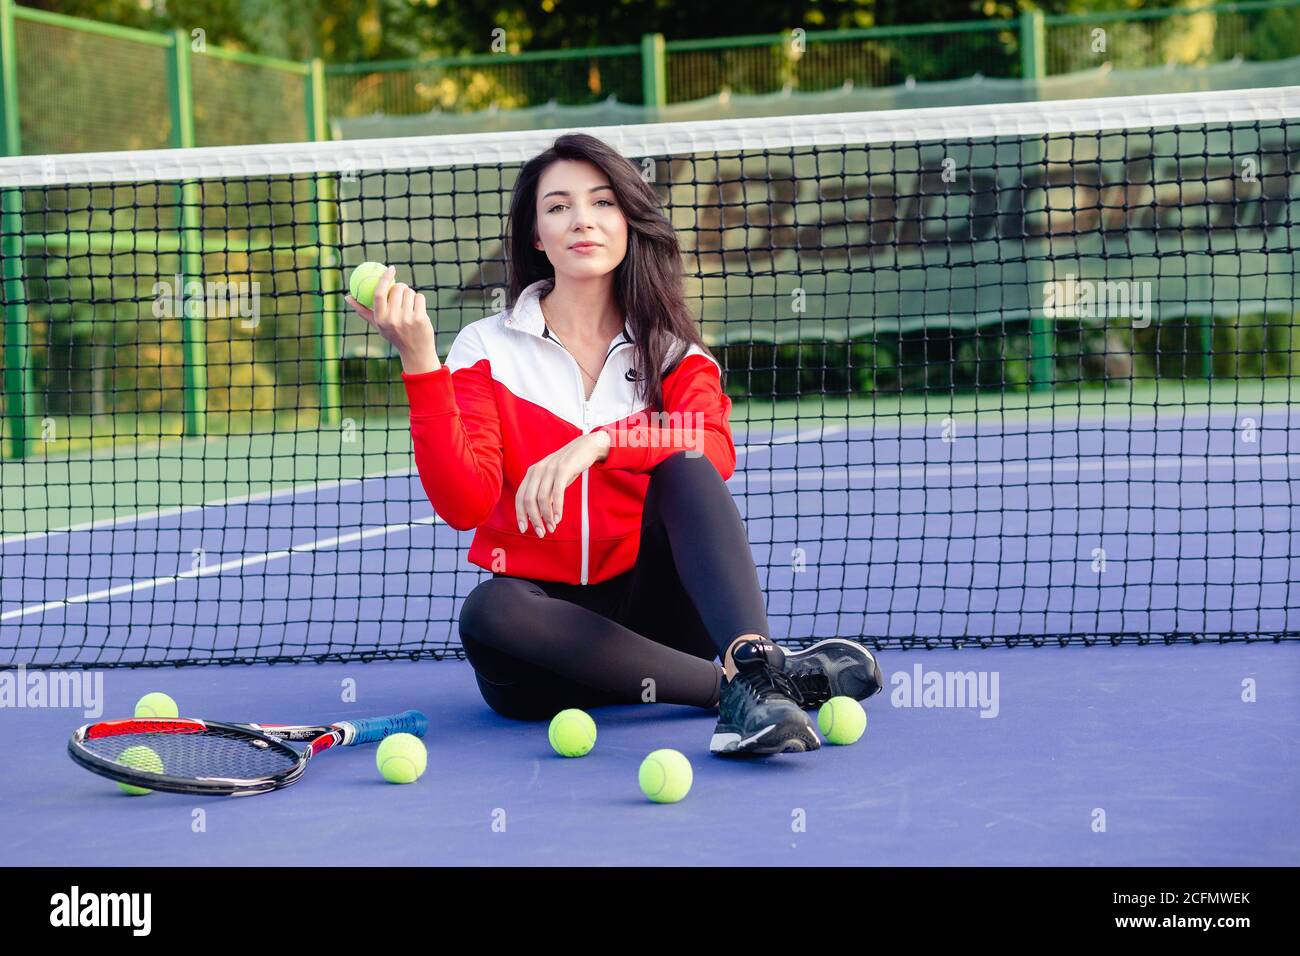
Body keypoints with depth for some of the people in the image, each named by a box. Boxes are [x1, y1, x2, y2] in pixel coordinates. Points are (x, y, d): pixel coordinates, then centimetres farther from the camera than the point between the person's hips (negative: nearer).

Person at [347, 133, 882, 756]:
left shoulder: (672, 351, 7)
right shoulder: (488, 348, 4)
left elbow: (714, 450, -17)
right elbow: (464, 505, -11)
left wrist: (599, 441, -33)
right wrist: (420, 363, -19)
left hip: (650, 609, 0)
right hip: (546, 625, 0)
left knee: (681, 469, -24)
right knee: (489, 611, -34)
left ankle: (752, 667, -46)